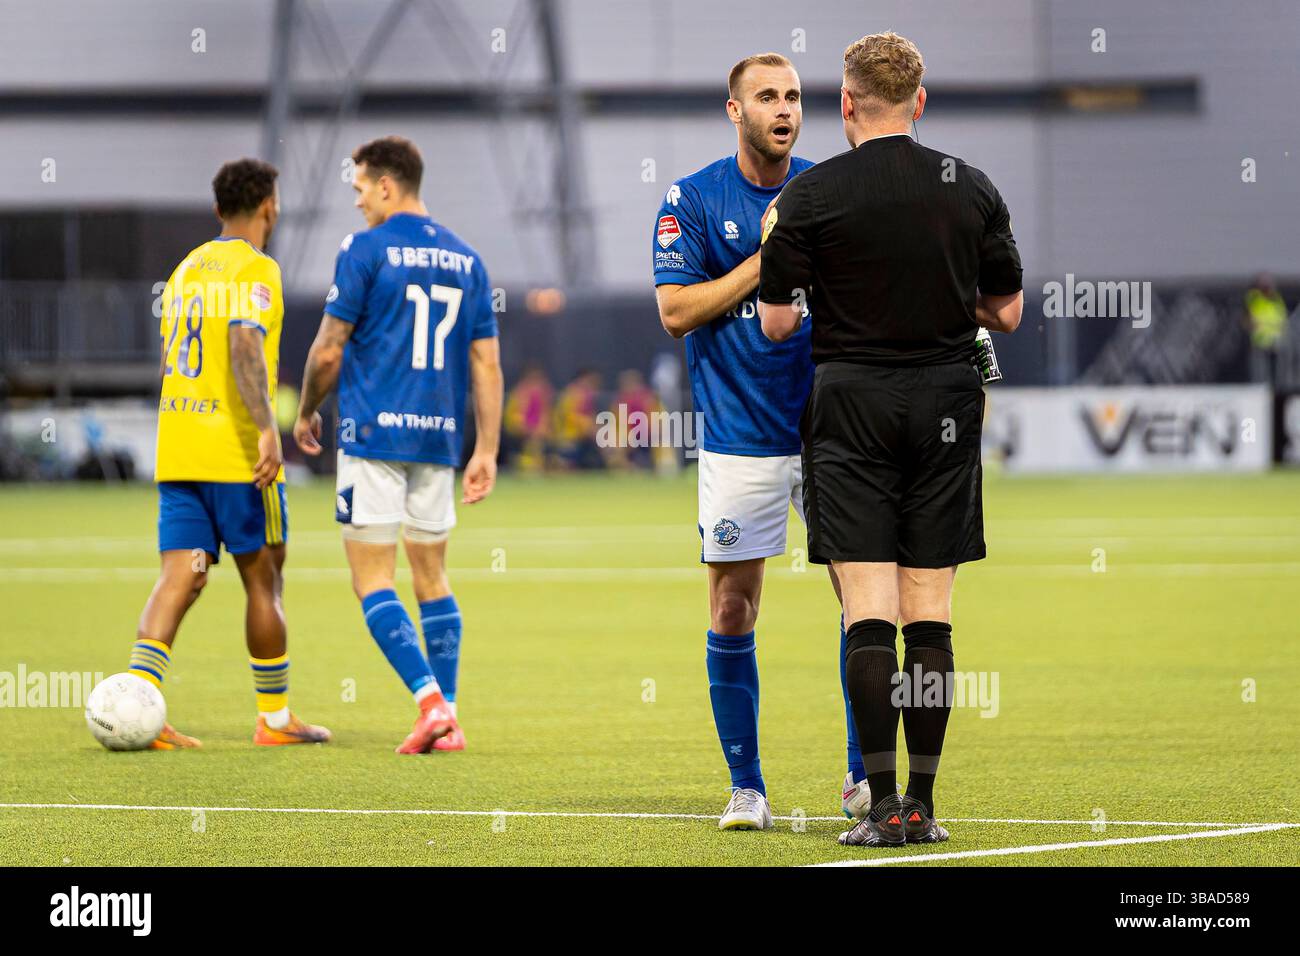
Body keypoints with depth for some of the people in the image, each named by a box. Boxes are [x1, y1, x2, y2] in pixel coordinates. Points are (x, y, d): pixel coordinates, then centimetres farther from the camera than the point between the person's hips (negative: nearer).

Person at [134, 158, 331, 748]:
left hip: (176, 453, 7)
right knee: (263, 581, 5)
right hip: (237, 454, -7)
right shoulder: (256, 269, -7)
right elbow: (245, 346, -23)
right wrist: (267, 429, -30)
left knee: (180, 579, 0)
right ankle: (275, 718, 13)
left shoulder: (186, 270, 17)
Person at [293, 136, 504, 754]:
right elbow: (487, 363, 8)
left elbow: (328, 352, -6)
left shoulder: (366, 250, -6)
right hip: (439, 439, 6)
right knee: (431, 576, 13)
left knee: (373, 582, -3)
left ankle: (430, 701, -18)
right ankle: (447, 719, 9)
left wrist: (306, 413, 11)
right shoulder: (465, 260, 11)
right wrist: (487, 451, 10)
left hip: (374, 432, -6)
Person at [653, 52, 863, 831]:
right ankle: (746, 787, 9)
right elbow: (676, 311, -7)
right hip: (739, 439, -2)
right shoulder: (693, 201, 0)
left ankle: (863, 775, 10)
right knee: (732, 609, 0)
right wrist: (768, 260, -12)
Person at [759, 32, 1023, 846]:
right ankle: (923, 804, 4)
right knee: (930, 615, 5)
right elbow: (1007, 313, 8)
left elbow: (776, 323, -4)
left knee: (869, 612, -3)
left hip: (852, 403, -3)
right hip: (947, 404, 3)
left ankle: (884, 803, -9)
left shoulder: (811, 197, -6)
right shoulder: (972, 189, 3)